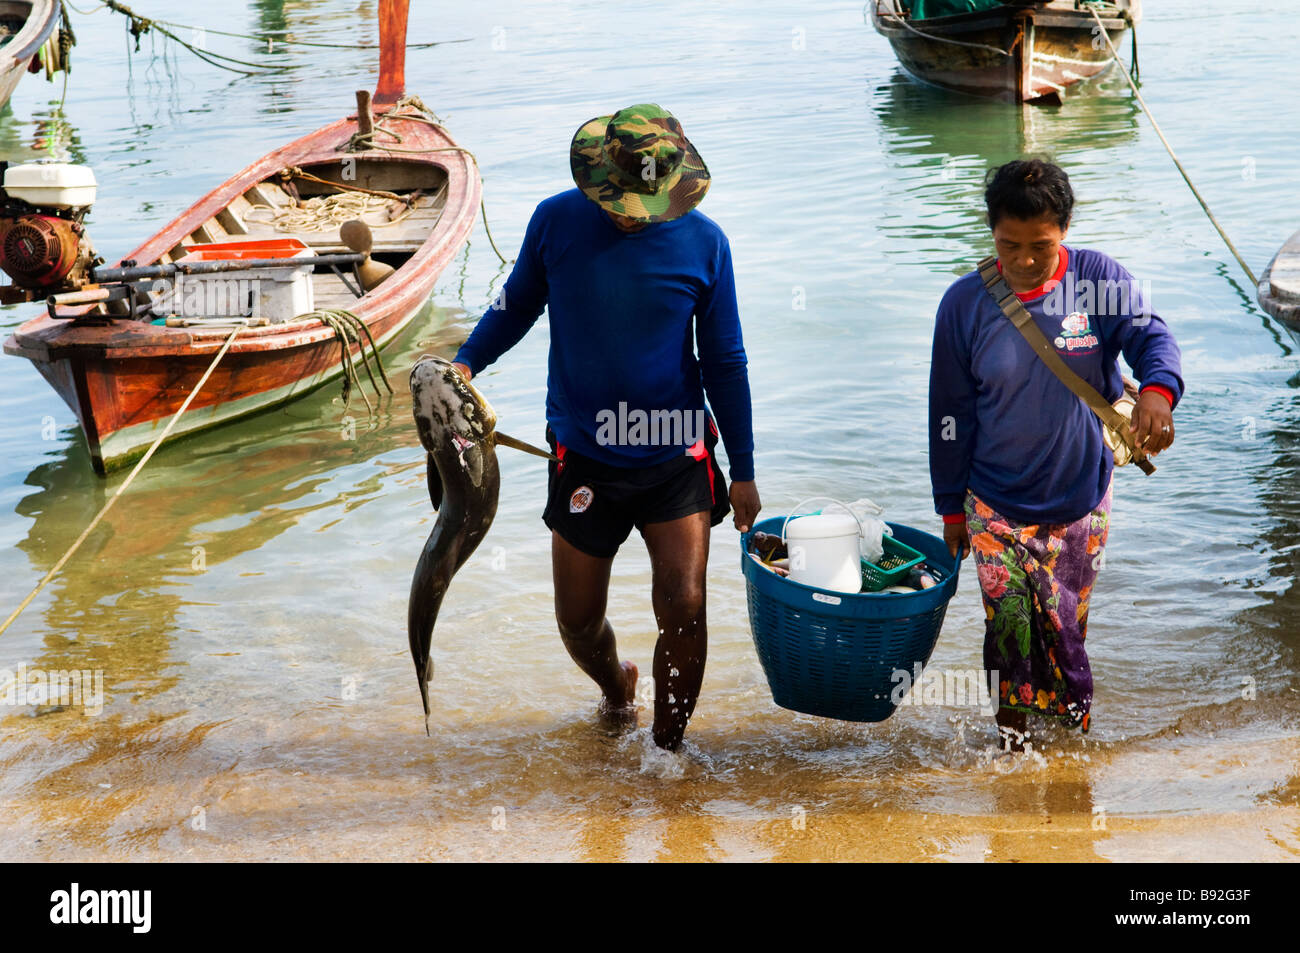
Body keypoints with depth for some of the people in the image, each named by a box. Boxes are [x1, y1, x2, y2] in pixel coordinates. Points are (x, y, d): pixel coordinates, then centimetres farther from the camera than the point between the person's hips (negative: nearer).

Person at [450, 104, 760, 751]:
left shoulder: (702, 242, -6)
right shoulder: (557, 222, -6)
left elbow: (724, 362, 2)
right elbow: (516, 305, 10)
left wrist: (743, 471, 4)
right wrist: (464, 364, -9)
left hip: (677, 460, -1)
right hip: (584, 459, 1)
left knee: (682, 608, -11)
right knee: (578, 621, 9)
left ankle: (666, 751, 11)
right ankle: (616, 689, 44)